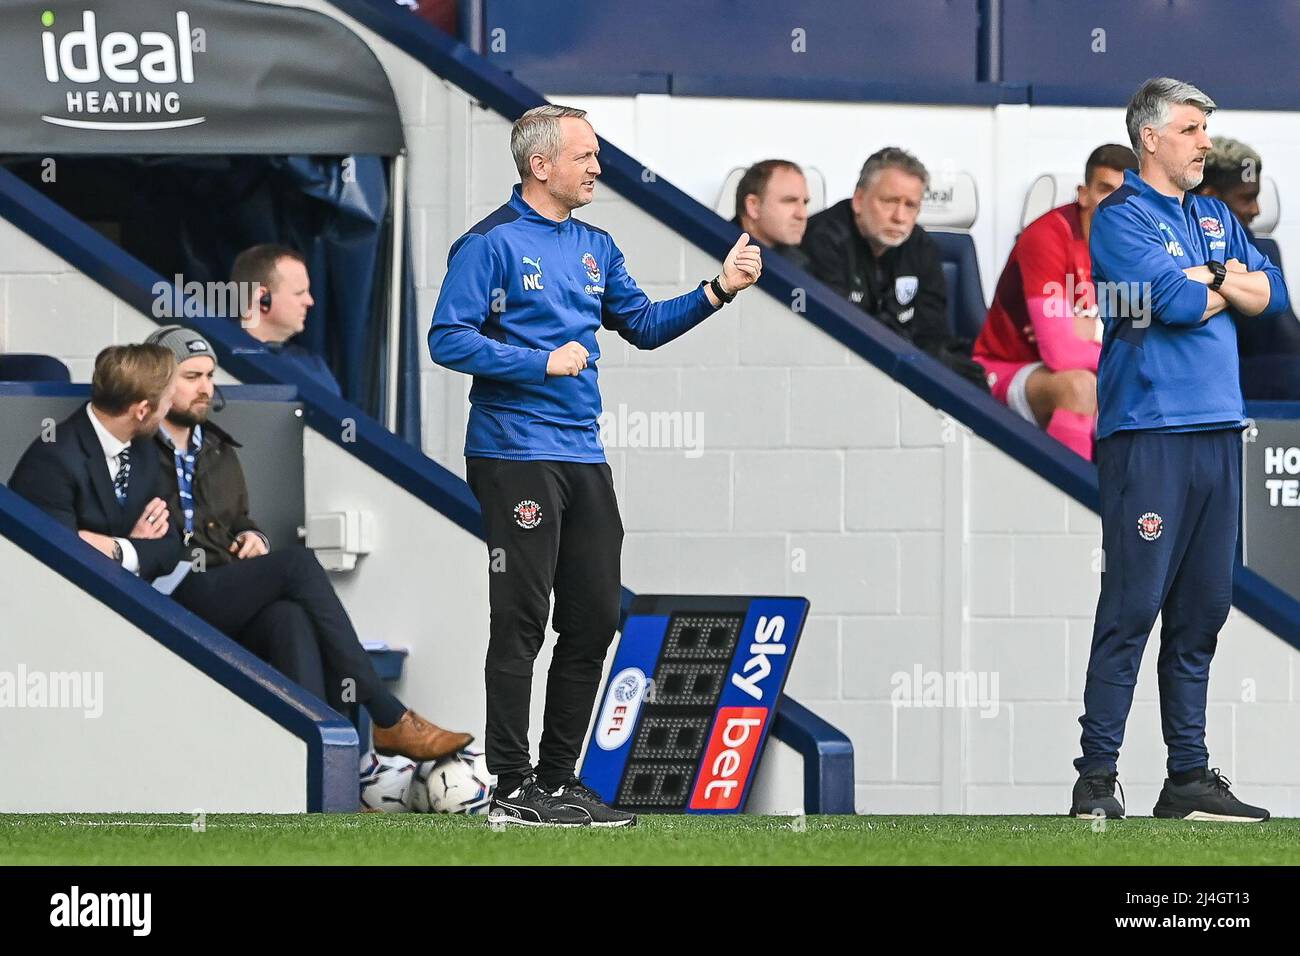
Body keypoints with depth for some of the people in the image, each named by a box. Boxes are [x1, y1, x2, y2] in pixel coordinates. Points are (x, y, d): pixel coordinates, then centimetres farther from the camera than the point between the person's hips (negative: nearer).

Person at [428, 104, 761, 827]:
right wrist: (544, 363, -15)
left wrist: (718, 291, 7)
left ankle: (560, 778, 18)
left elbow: (644, 325, 19)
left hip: (584, 456, 8)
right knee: (521, 624, -6)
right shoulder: (491, 243, -7)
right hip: (516, 458, -8)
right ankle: (513, 789, -3)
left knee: (596, 619, 8)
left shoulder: (596, 248, 15)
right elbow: (448, 339, -13)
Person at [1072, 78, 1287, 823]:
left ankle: (1190, 774, 13)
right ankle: (1097, 779, -9)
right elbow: (1177, 300, -16)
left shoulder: (1216, 218, 19)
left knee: (1202, 608, 8)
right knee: (1134, 605, -10)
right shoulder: (1122, 218, -4)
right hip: (1148, 432, -7)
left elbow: (1273, 292, 11)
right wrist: (1224, 288, 3)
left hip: (1218, 428, 7)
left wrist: (1211, 281, -5)